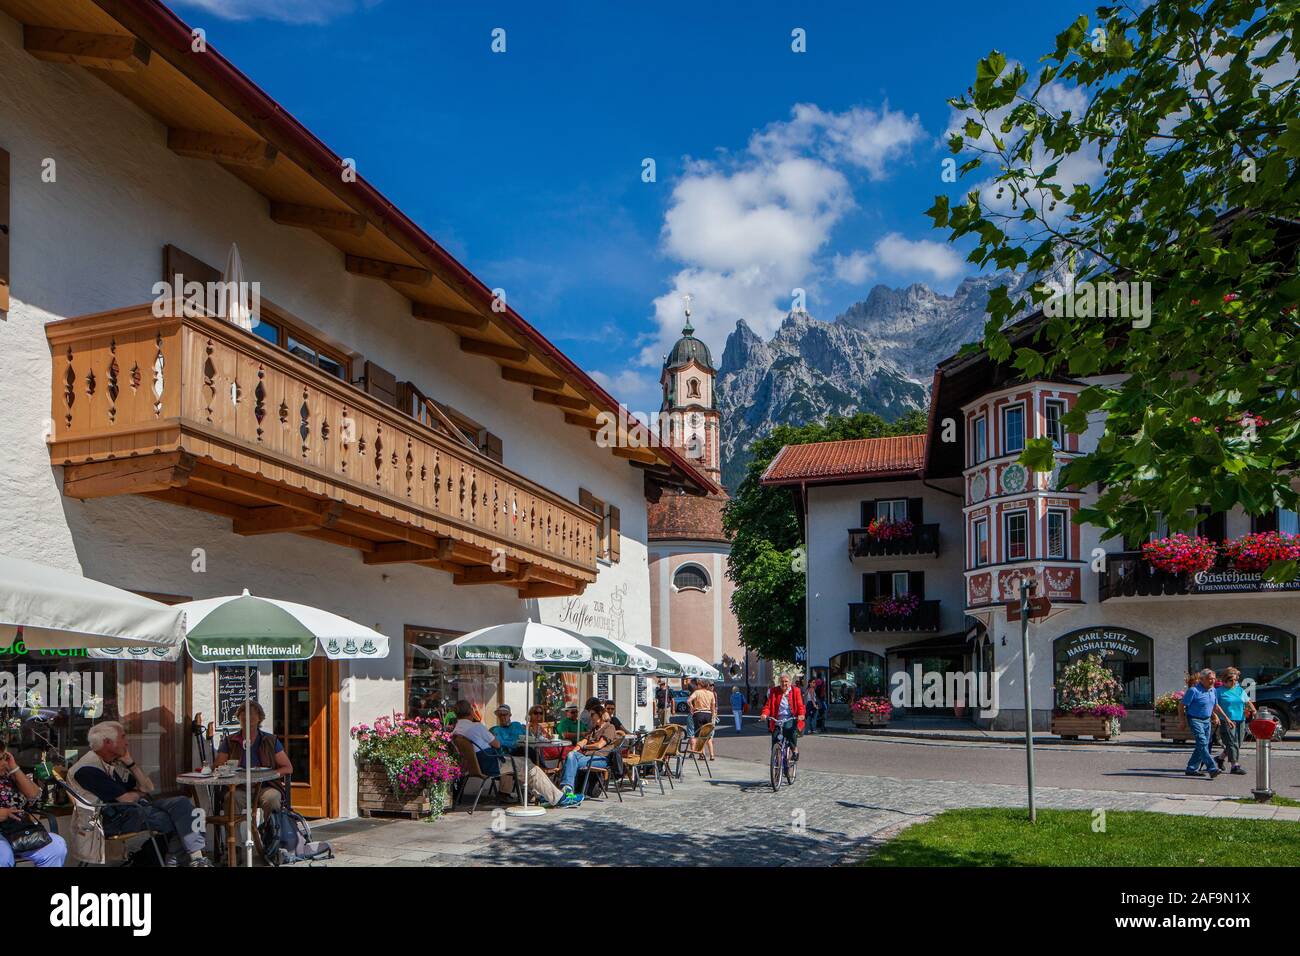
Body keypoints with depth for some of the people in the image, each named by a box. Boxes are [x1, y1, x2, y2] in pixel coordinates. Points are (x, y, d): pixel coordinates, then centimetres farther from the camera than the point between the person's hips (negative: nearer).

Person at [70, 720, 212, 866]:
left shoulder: (115, 763, 15)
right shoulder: (88, 769, -14)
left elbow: (148, 787, 14)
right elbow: (126, 798, -15)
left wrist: (129, 762, 4)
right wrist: (141, 794, 8)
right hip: (115, 819, -9)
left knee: (182, 803, -11)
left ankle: (195, 859, -16)